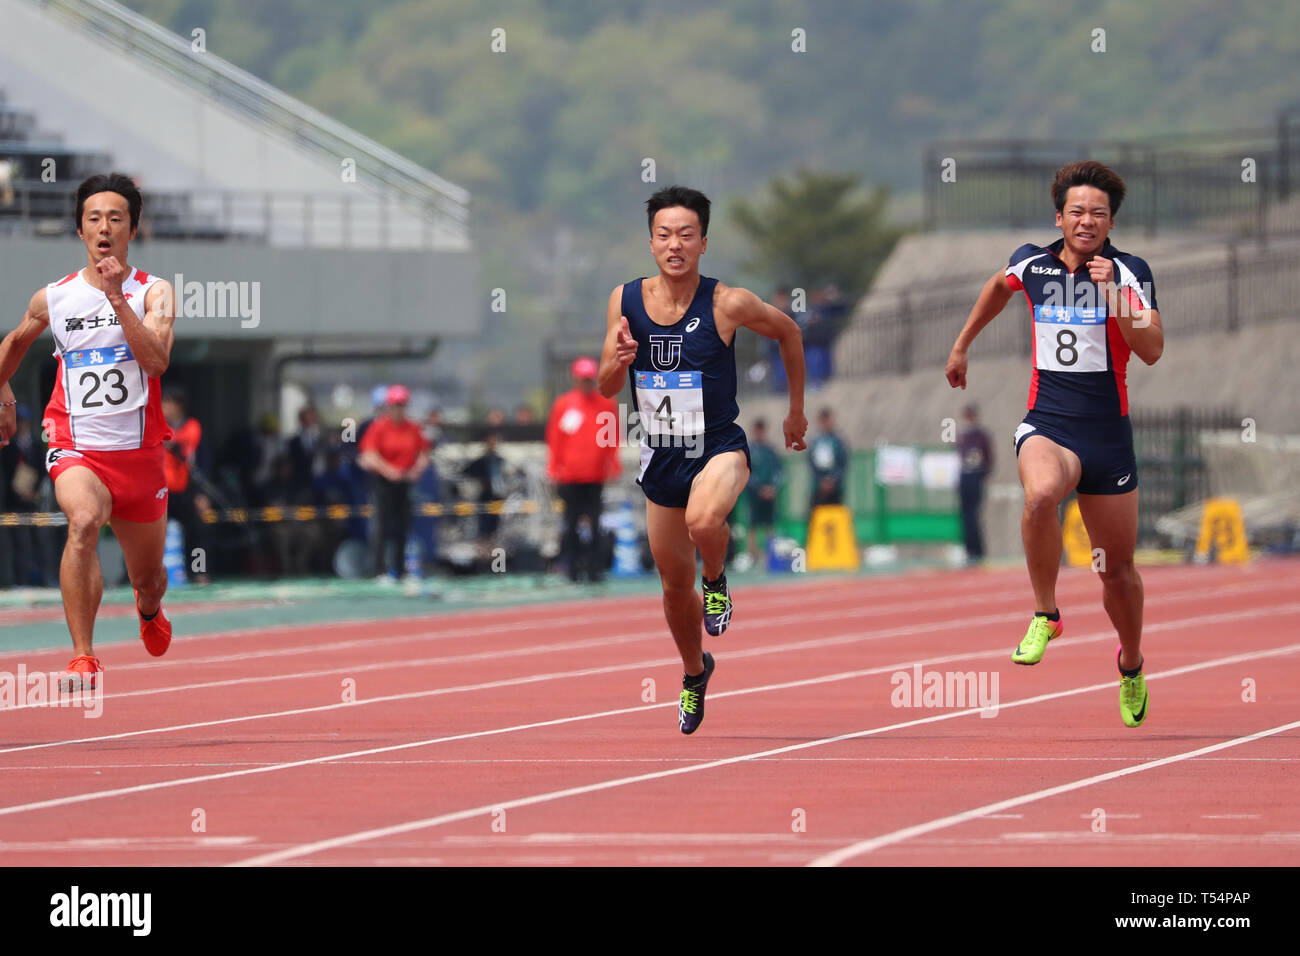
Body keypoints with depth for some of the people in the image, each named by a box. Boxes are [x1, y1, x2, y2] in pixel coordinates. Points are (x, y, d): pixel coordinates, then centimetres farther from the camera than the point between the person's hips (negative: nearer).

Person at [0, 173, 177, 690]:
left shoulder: (153, 292, -4)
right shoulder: (52, 298, 2)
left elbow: (157, 361, -22)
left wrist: (117, 299, -27)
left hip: (139, 453, 1)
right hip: (76, 451, -1)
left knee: (149, 580, 16)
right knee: (84, 519, -35)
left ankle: (149, 611, 56)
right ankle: (83, 658, -35)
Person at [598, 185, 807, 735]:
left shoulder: (727, 305, -15)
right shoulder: (625, 301, -5)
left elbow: (788, 333, 4)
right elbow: (605, 390, 1)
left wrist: (797, 411, 11)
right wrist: (618, 360, -23)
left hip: (719, 447, -4)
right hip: (661, 459, 4)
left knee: (704, 520, -38)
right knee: (674, 585, 15)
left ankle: (717, 580, -3)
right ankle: (694, 671, 44)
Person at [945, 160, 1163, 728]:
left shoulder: (1130, 273, -5)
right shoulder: (1032, 263, 4)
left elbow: (1152, 351, -17)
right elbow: (999, 286, 28)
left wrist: (1113, 292, -25)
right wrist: (962, 345, 33)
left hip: (1109, 435, 0)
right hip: (1047, 425, 0)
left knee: (1118, 569, 9)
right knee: (1041, 494, -36)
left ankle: (1131, 665, 37)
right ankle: (1045, 614, -17)